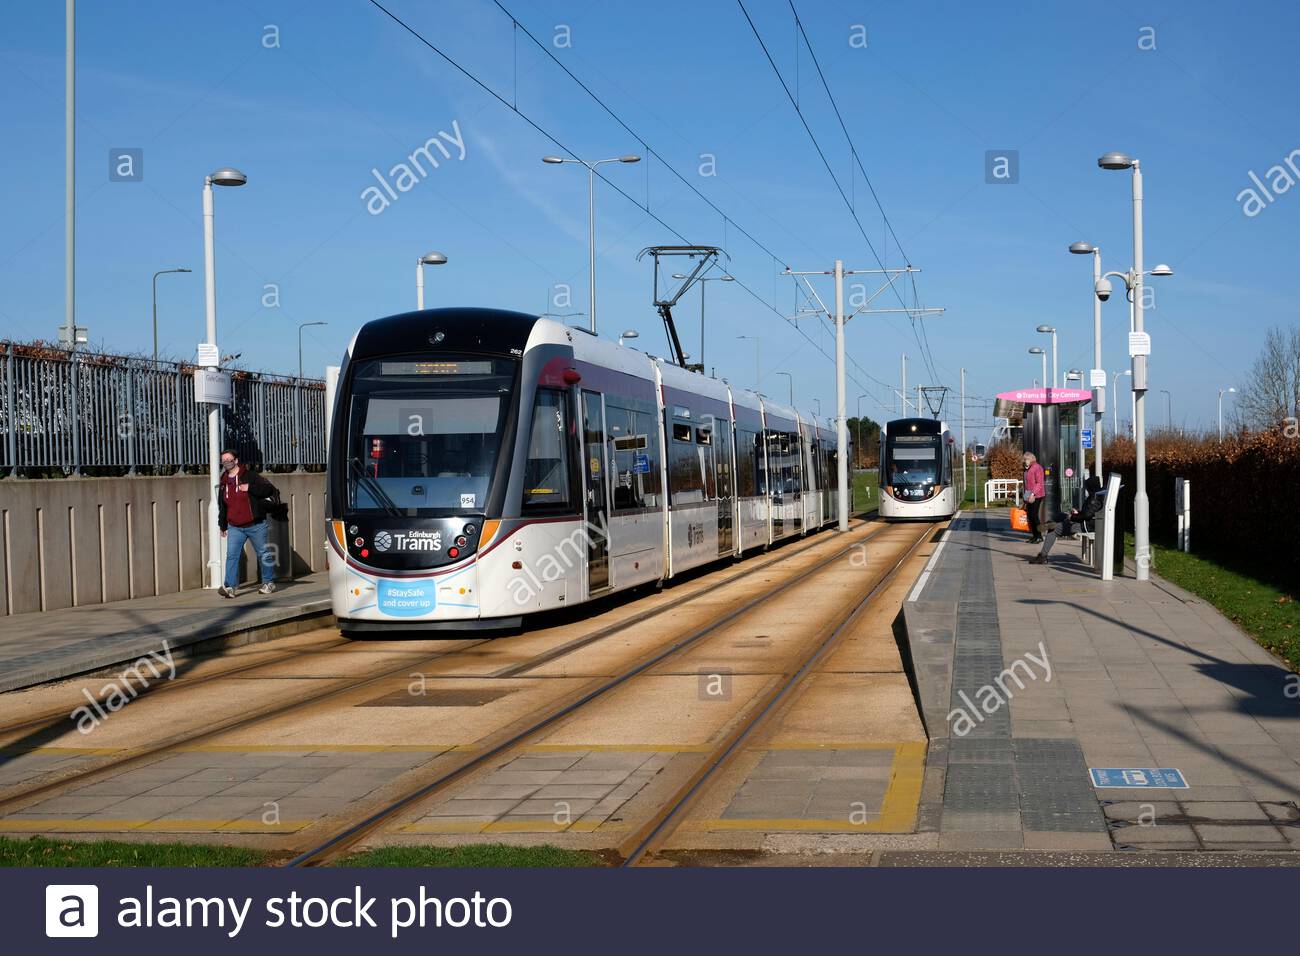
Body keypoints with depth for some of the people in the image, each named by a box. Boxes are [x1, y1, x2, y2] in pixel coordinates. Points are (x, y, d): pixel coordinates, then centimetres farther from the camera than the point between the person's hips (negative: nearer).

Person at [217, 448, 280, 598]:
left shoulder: (249, 476, -6)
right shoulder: (224, 482, 10)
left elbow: (269, 489, -15)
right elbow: (222, 505, 20)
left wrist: (250, 488, -24)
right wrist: (222, 525, 24)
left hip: (256, 525, -4)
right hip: (235, 528, 4)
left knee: (264, 554, 8)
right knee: (231, 555, -11)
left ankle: (269, 582, 24)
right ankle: (229, 587, -14)